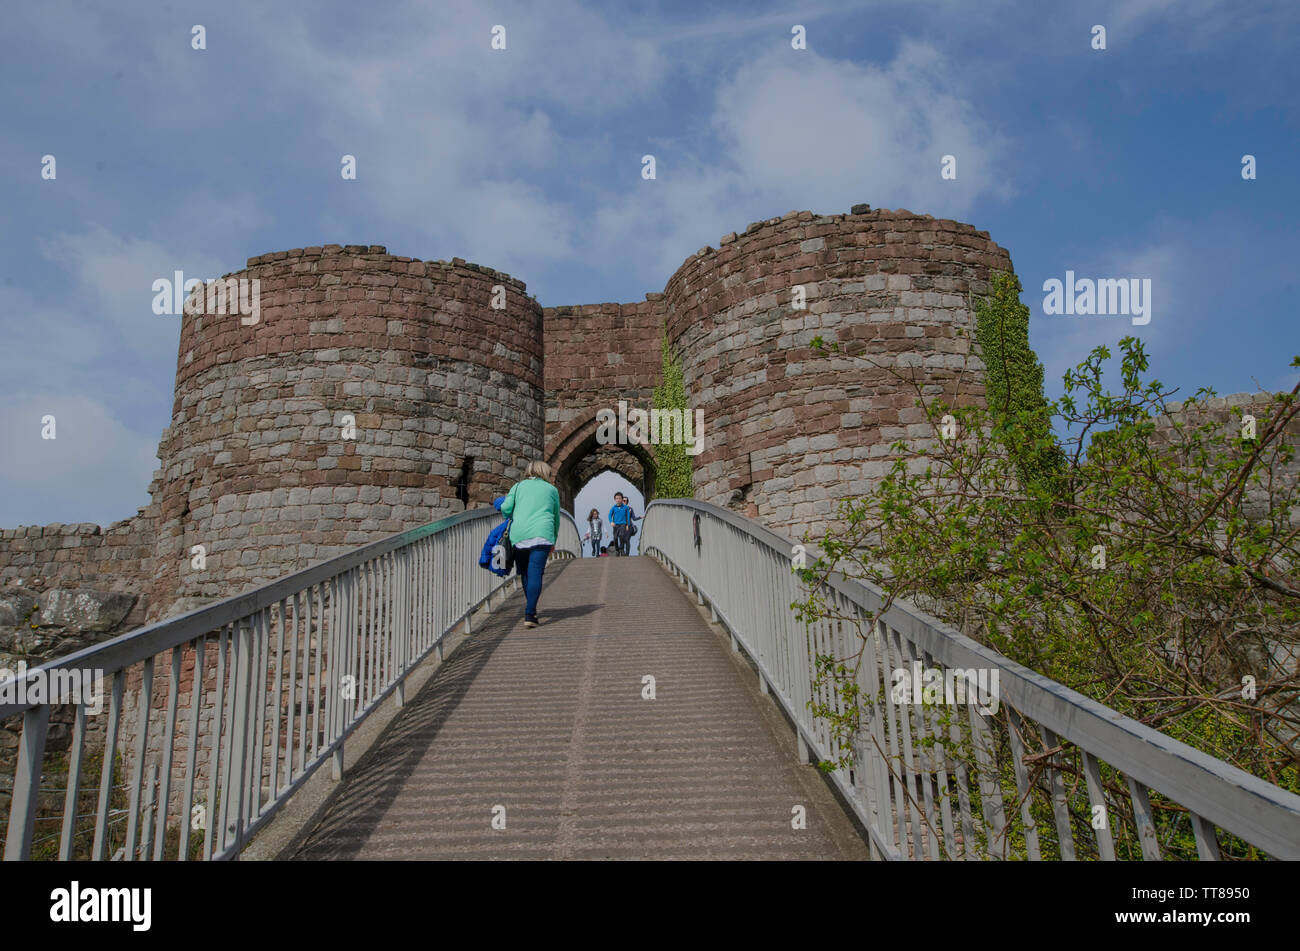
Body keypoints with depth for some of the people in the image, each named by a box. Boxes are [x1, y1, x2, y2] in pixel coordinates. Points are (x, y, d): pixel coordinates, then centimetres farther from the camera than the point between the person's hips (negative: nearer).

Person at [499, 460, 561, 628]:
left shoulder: (518, 486, 17)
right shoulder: (551, 489, 18)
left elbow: (505, 508, 3)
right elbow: (556, 517, 24)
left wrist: (510, 521, 24)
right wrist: (554, 540, 35)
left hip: (518, 534, 2)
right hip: (541, 534, -2)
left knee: (525, 573, 14)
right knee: (535, 573, -8)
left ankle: (530, 607, 23)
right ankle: (529, 614, -16)